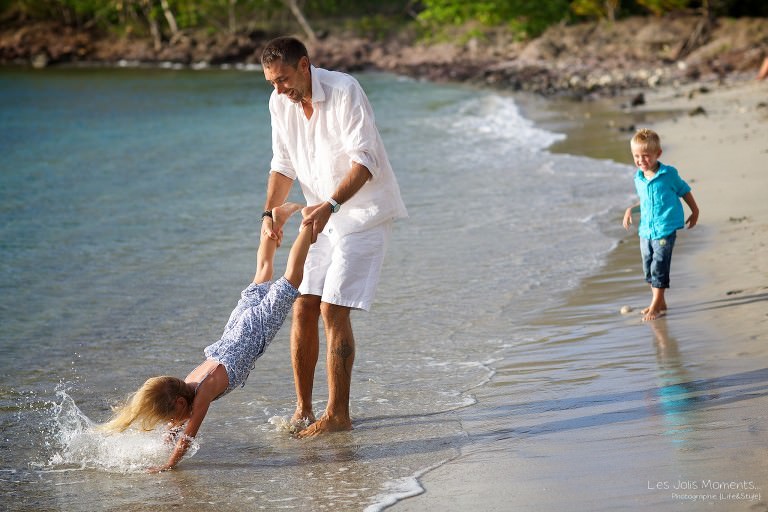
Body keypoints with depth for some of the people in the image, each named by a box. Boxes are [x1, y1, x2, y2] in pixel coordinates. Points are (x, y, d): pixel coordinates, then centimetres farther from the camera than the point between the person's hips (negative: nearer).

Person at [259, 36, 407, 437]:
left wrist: (330, 205, -35)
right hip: (325, 218, 7)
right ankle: (303, 410, 11)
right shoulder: (280, 103, 1)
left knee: (333, 310, -13)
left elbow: (365, 160, -24)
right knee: (302, 308, 0)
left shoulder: (345, 91, -20)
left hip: (364, 212, -7)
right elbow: (284, 164, 10)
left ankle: (338, 415, -5)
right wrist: (269, 212, -4)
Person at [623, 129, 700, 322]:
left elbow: (684, 191, 5)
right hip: (645, 230, 6)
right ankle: (659, 303, 23)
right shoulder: (638, 179, 6)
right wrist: (631, 210, 5)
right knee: (648, 268, 10)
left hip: (665, 229, -6)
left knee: (659, 268, -7)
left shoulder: (669, 174, -9)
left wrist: (695, 212, 12)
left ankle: (656, 306, 0)